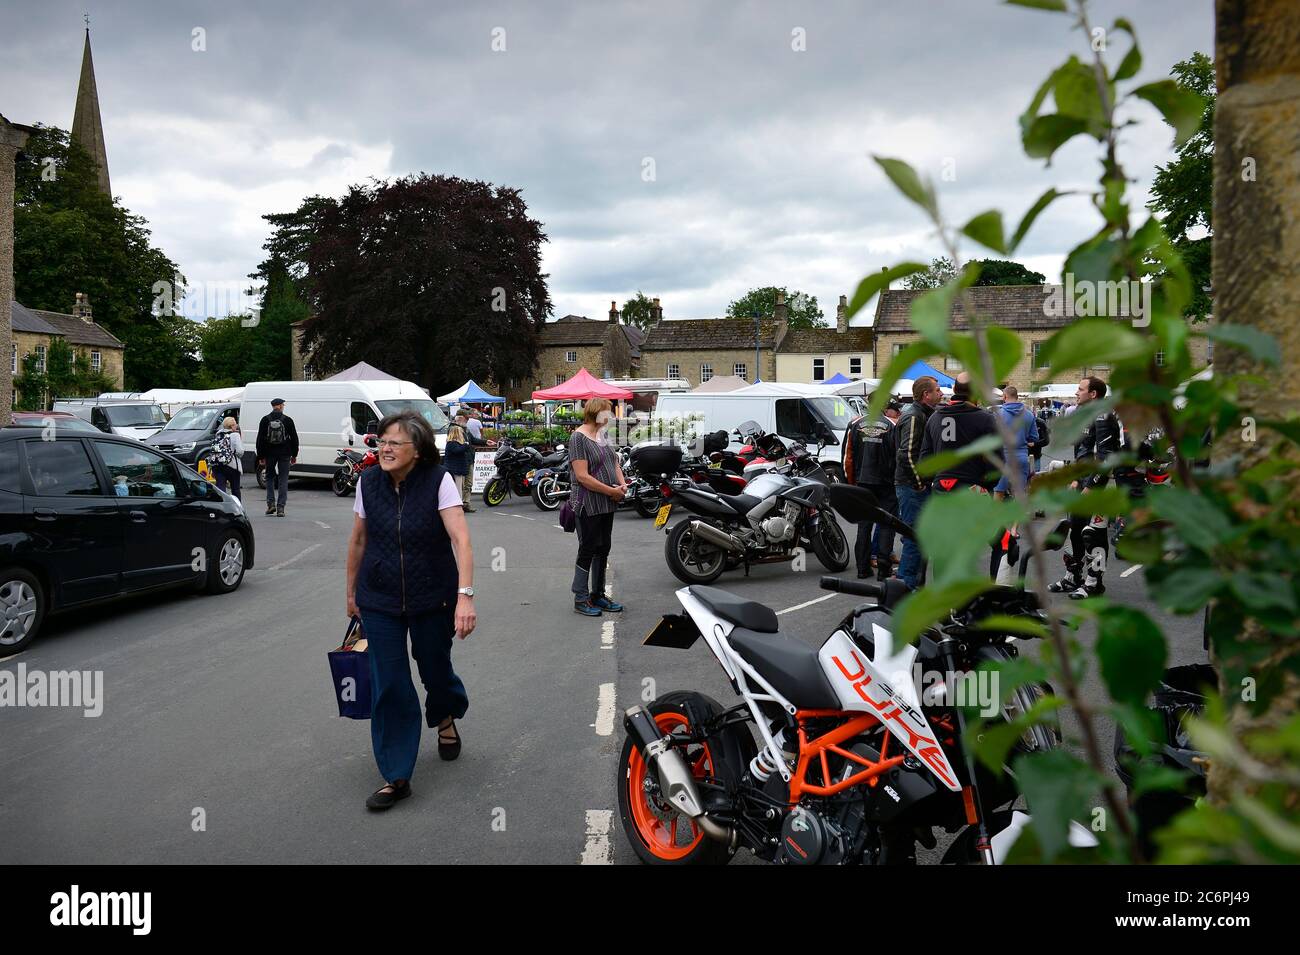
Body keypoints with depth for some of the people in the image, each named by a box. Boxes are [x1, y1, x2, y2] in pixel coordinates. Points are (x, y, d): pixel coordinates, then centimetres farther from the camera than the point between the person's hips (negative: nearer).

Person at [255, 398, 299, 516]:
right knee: (283, 480, 2)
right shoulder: (288, 420, -2)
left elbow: (260, 439, 2)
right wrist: (294, 455, 10)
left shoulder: (265, 420, 1)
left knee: (270, 477, 17)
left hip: (270, 453, 1)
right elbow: (294, 438, 2)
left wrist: (260, 456, 7)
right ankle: (280, 508, -2)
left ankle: (271, 503, 5)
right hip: (284, 454, -1)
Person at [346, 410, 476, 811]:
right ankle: (396, 778, 11)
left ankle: (445, 718, 51)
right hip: (380, 601, 2)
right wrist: (351, 592, 15)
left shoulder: (439, 480, -16)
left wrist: (465, 595, -34)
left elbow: (461, 539, -24)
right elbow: (358, 540, 8)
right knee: (388, 686, 0)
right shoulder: (368, 482, -5)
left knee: (435, 668, 14)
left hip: (433, 598, -2)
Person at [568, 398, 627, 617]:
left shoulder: (603, 435, 12)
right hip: (589, 506, -8)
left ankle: (598, 595, 24)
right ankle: (580, 599, 8)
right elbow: (582, 476, -21)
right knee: (587, 550, -1)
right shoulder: (579, 438, -14)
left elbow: (615, 463, 18)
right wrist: (611, 490, -19)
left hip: (607, 504, 8)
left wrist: (622, 484, -2)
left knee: (603, 549, 13)